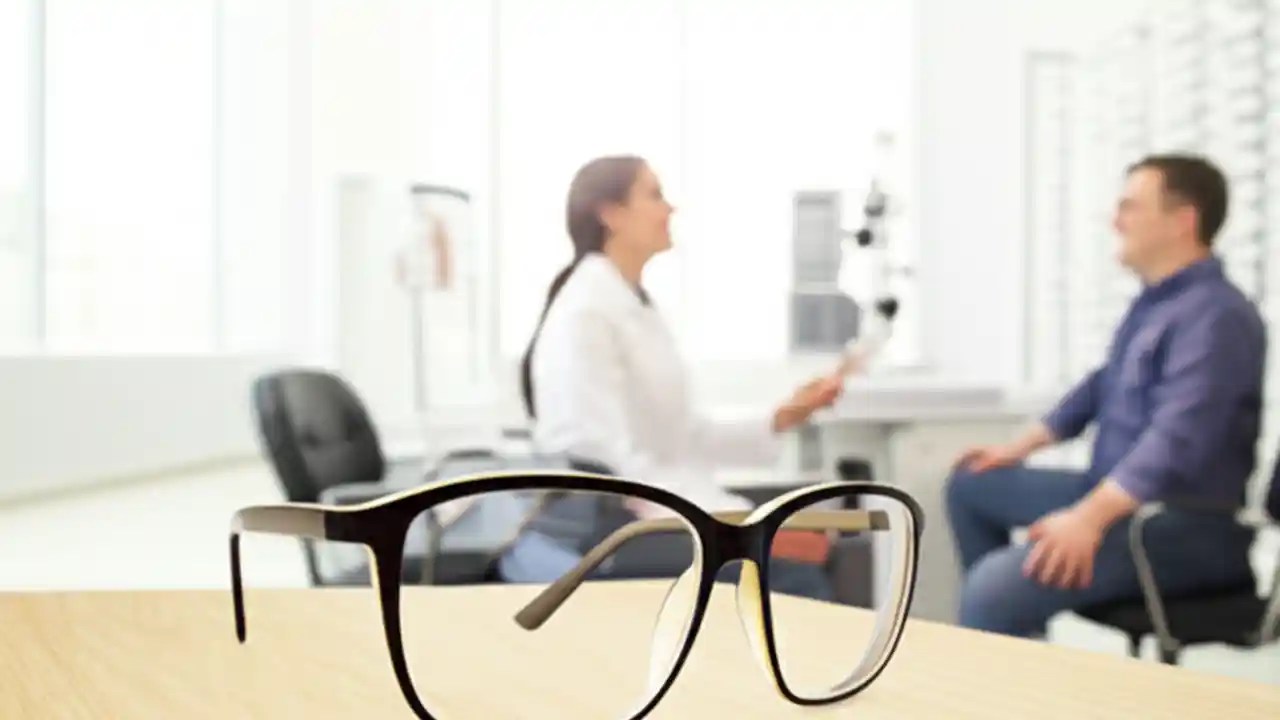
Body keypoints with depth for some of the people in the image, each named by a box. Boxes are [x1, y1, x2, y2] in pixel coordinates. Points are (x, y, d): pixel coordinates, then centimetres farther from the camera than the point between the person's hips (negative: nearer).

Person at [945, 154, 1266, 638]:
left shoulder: (1214, 315, -20)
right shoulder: (1154, 300, 15)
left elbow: (1176, 441, -32)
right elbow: (1103, 386, 30)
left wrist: (1088, 520, -40)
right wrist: (1020, 448, 27)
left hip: (1188, 526, -11)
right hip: (1118, 496, 11)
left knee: (994, 585, -30)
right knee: (971, 483, 19)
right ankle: (1009, 626, 17)